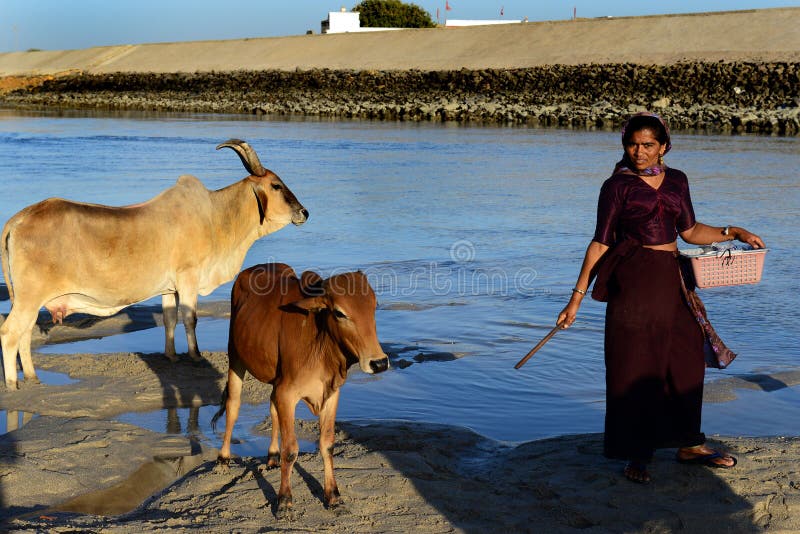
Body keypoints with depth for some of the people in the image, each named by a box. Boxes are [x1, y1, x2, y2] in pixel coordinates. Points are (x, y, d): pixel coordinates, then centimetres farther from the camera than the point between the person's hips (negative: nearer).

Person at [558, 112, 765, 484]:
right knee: (634, 367, 0)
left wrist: (734, 233, 11)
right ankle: (637, 455, 13)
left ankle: (688, 444, 29)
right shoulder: (618, 185, -4)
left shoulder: (676, 181, 10)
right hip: (633, 281, -5)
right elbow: (601, 243, -4)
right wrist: (577, 297, -7)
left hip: (672, 280, 6)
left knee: (686, 360, 12)